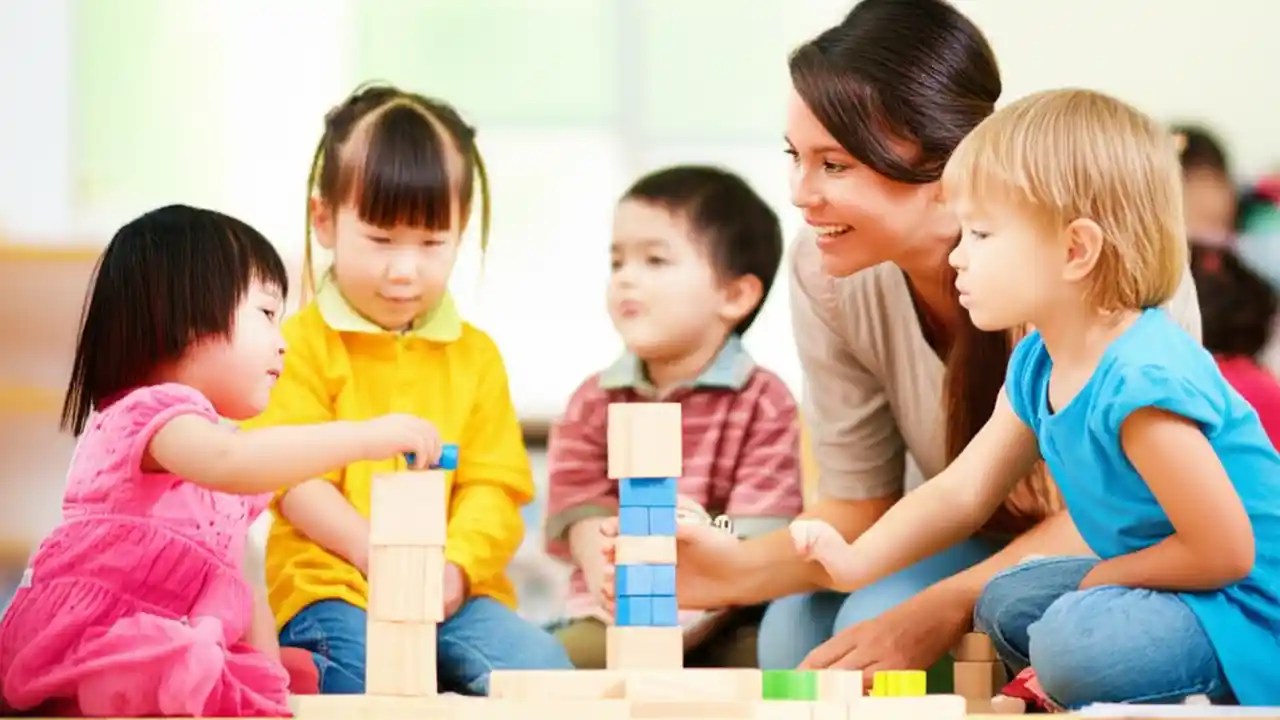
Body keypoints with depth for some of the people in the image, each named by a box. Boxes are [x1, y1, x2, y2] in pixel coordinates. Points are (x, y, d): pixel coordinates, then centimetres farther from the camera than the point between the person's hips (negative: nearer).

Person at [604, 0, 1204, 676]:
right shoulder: (826, 270, -13)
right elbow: (858, 507, -5)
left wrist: (936, 613, -38)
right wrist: (741, 569, -28)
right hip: (980, 549, 5)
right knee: (797, 630, -24)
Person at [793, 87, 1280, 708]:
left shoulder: (1142, 380, -30)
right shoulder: (1037, 368, 1)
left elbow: (1225, 552, -26)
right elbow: (960, 493, 7)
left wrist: (1104, 577, -11)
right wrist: (853, 562, -7)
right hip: (1172, 586, 10)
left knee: (1073, 644, -29)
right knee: (1005, 604, 17)